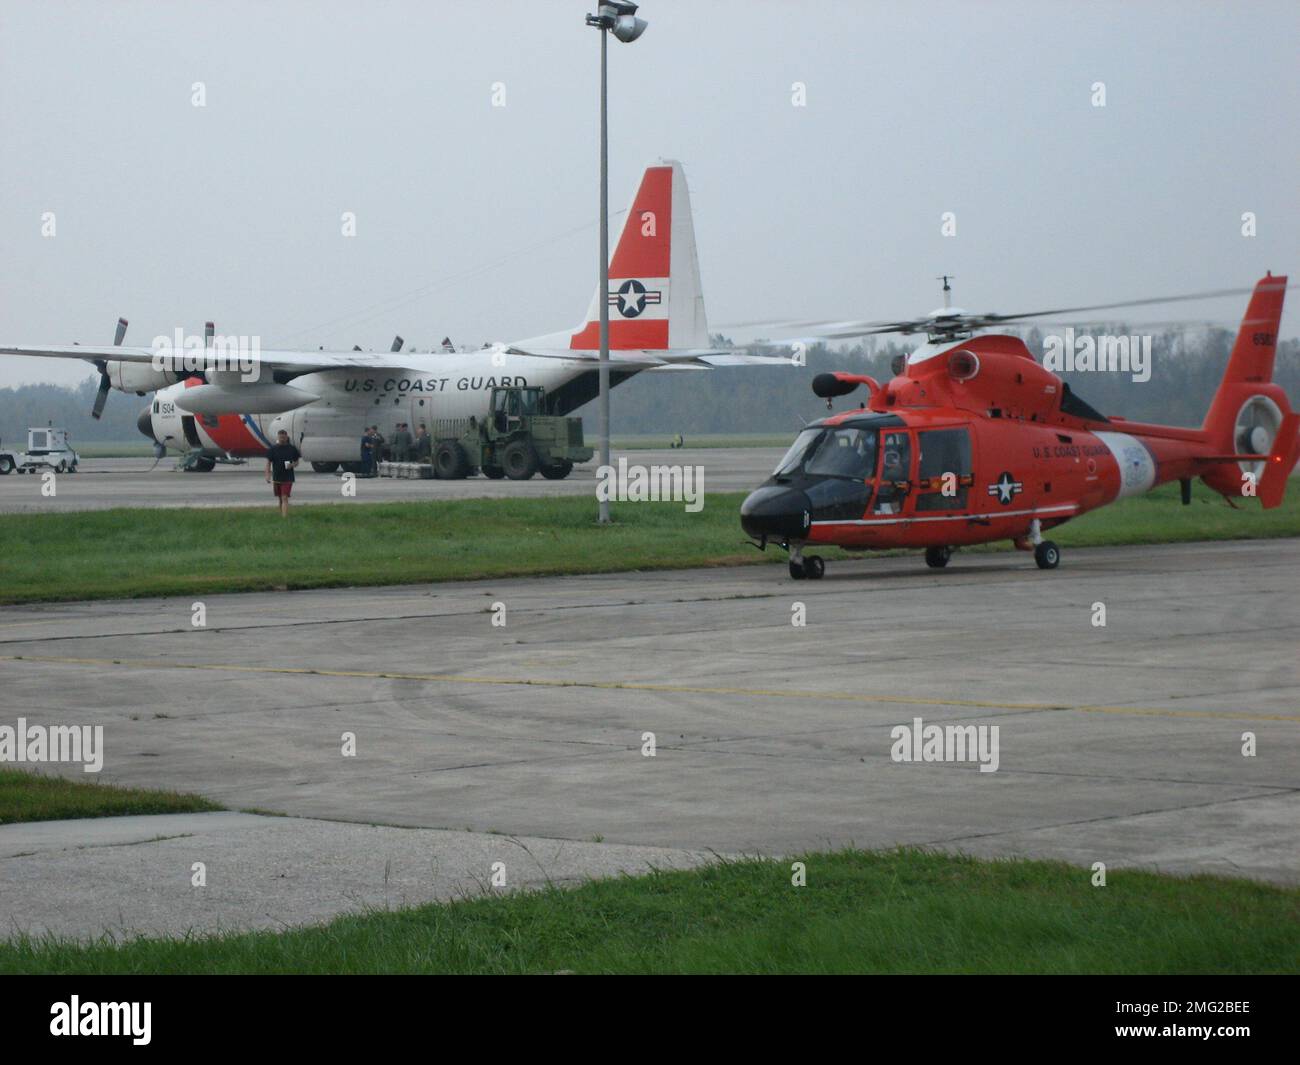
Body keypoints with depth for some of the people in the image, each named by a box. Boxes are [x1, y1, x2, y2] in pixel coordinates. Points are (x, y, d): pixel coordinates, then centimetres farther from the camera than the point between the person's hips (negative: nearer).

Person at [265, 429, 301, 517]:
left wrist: (292, 465, -14)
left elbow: (296, 462, 10)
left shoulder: (292, 449, 1)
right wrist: (268, 476, -10)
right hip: (276, 478, 2)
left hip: (287, 478, -2)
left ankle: (284, 517, -20)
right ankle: (281, 515, 28)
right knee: (280, 499, 14)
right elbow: (268, 463, 1)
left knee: (285, 498, -13)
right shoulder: (273, 449, 1)